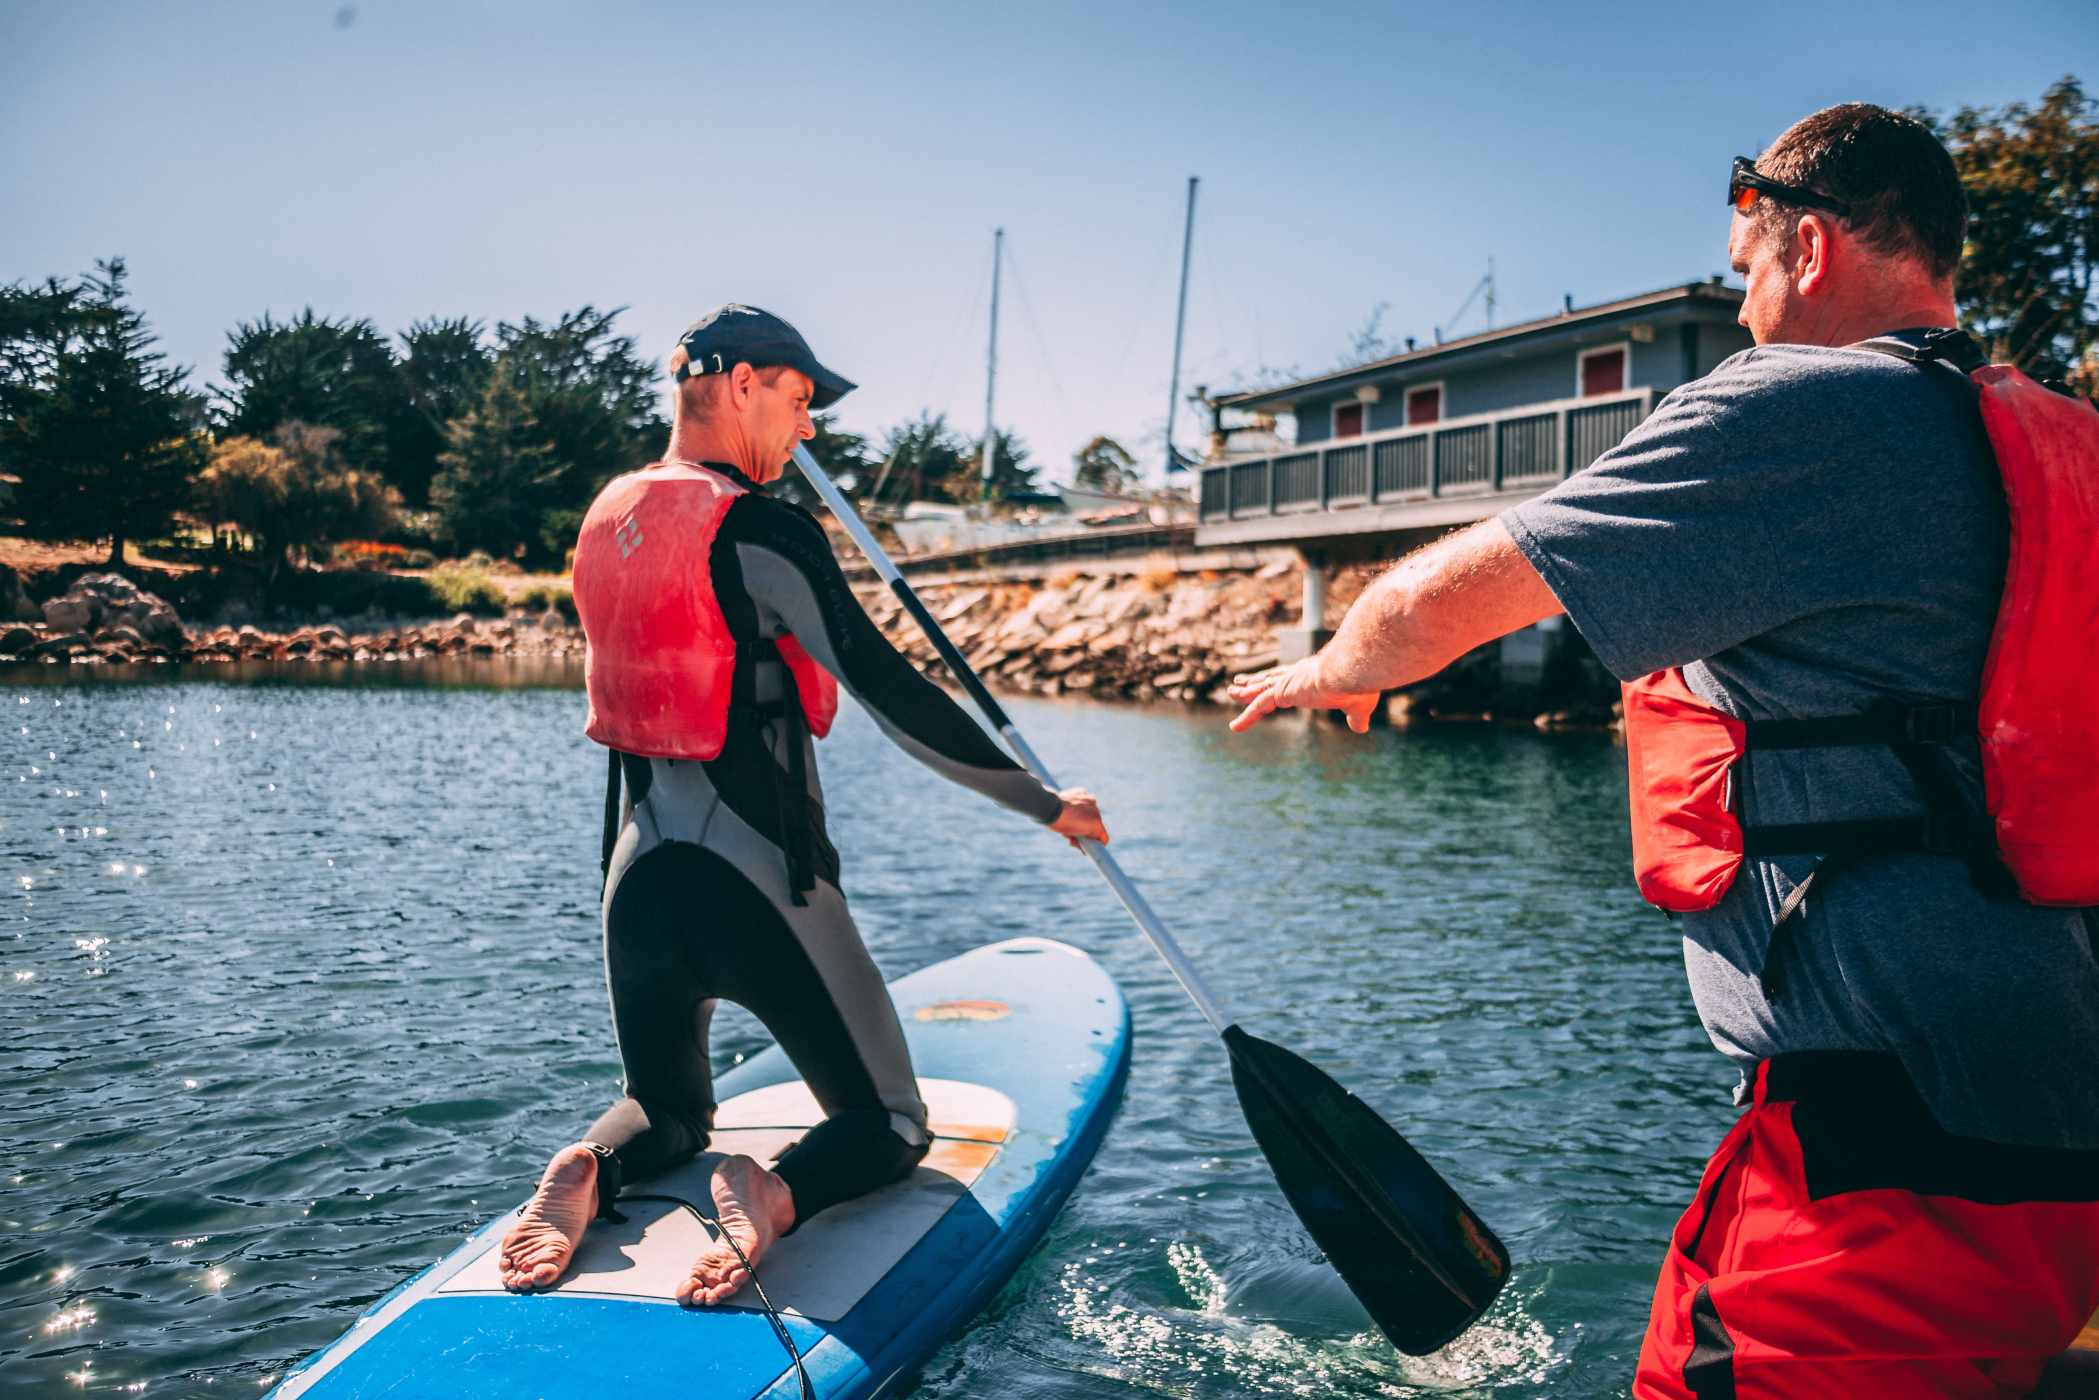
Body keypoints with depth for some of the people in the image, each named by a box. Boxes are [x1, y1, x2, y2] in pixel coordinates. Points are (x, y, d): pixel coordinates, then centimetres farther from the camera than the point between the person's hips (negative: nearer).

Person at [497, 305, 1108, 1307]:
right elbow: (890, 695, -19)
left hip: (640, 878, 7)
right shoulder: (761, 531, -16)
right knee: (888, 1126, 12)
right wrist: (1043, 803, -13)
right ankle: (777, 1193, -17)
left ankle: (583, 1172, -3)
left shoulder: (607, 517, 7)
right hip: (757, 885, -7)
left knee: (665, 1109, 29)